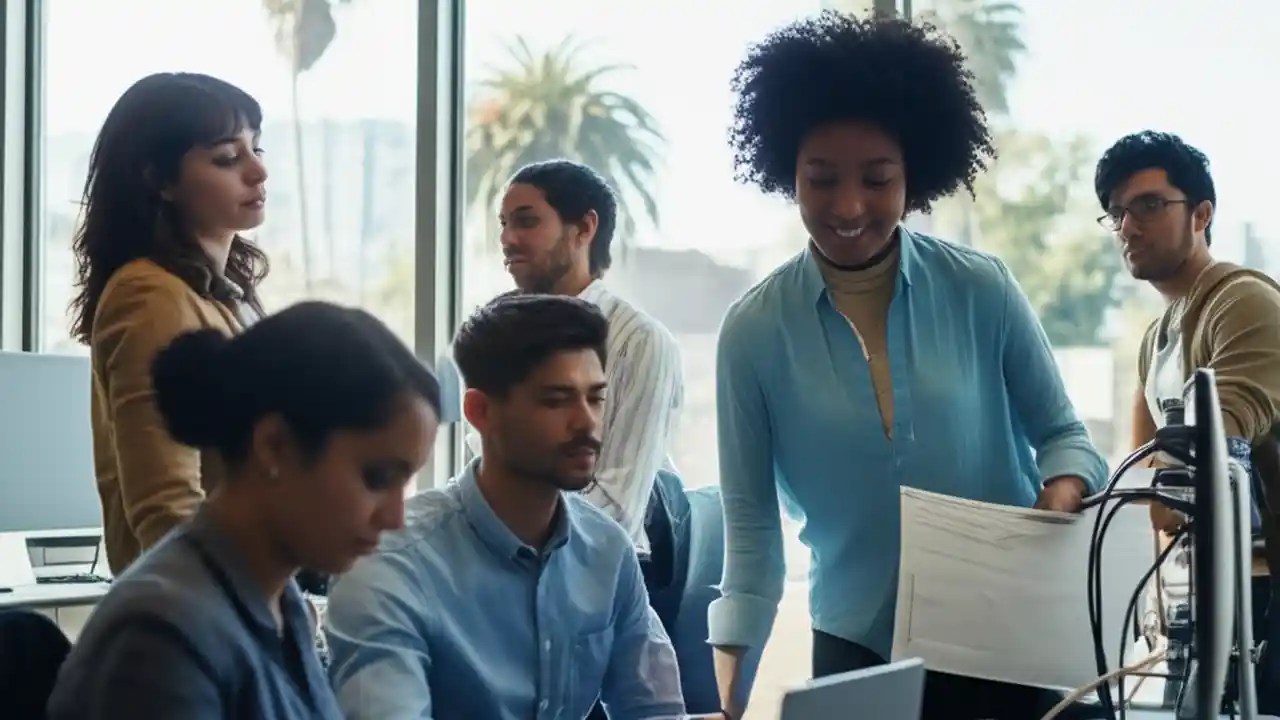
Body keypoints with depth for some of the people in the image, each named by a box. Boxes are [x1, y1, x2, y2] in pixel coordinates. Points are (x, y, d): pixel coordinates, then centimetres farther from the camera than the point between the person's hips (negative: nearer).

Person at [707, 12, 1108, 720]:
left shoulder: (983, 290, -6)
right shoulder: (754, 330, -6)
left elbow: (1060, 433, 4)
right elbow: (749, 520, -3)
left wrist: (1062, 492, -18)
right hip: (859, 645, 0)